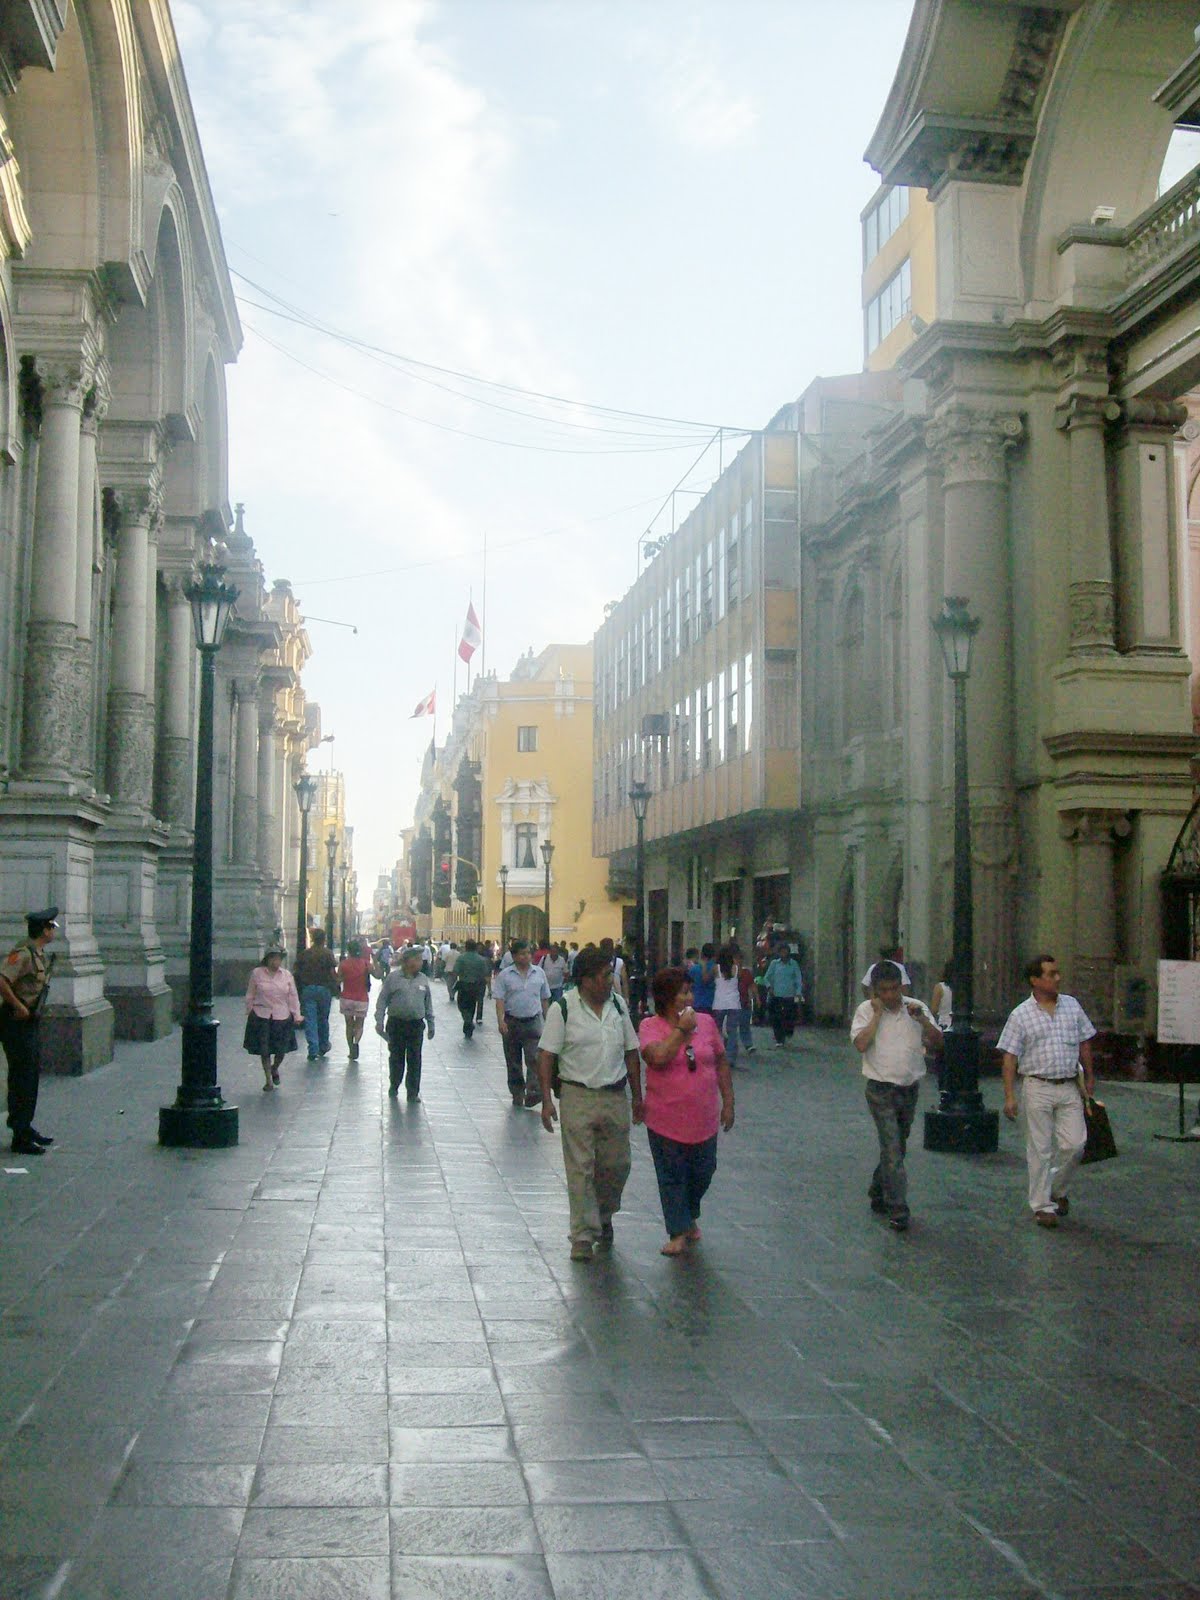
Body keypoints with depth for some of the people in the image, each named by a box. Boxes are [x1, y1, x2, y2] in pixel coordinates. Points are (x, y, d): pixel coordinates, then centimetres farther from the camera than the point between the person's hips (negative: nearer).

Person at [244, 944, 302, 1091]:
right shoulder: (257, 973, -2)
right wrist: (249, 1013, 9)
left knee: (281, 1050, 3)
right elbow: (250, 995, 7)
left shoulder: (287, 975, 4)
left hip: (282, 1017, 2)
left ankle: (275, 1069, 36)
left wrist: (296, 1015, 5)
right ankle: (268, 1080, 17)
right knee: (264, 1050, 1)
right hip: (262, 1016, -1)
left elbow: (293, 996, 8)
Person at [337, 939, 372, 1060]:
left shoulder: (343, 964, -7)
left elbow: (338, 981, -2)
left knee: (349, 1025, 15)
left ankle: (351, 1050, 11)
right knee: (359, 1025, 10)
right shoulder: (365, 963, -8)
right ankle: (356, 1042, -20)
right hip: (362, 999, -1)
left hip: (347, 999, 1)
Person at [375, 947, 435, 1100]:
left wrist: (431, 1024, 15)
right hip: (396, 1024, -2)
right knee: (396, 1057, 9)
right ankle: (393, 1087, 27)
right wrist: (379, 1021, -8)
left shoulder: (423, 979, 7)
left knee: (414, 1060, 2)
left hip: (416, 1025, 2)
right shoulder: (393, 977, -4)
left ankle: (413, 1092, 11)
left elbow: (428, 1003, 14)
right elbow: (382, 1000, -2)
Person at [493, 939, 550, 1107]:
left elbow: (544, 999, 13)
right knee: (513, 1062, 9)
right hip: (512, 1023, 0)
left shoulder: (539, 973, 5)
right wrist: (501, 1021, -18)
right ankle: (517, 1094, 20)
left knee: (534, 1059, -13)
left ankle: (533, 1092, -20)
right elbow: (499, 1000, -7)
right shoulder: (505, 975, -2)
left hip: (533, 1022, 0)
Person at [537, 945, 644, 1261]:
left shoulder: (618, 1006, 6)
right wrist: (547, 1100, -13)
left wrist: (637, 1096, 13)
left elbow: (631, 1052, 13)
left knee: (616, 1165, 10)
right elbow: (546, 1054, -8)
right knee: (580, 1169, -2)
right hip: (578, 1098, -4)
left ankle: (604, 1217, 34)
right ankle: (584, 1235, 6)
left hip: (615, 1098, 4)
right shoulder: (563, 1008, -8)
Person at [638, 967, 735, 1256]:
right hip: (666, 1119, -3)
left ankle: (690, 1216, 40)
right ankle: (678, 1232, 17)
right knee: (672, 1176, 5)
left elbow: (721, 1063, 10)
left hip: (704, 1118, 3)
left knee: (703, 1172, 14)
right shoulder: (650, 1026, -8)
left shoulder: (706, 1022, 3)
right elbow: (657, 1056, -26)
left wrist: (728, 1102, 10)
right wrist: (682, 1030, -19)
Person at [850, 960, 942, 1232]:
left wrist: (922, 1020, -15)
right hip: (881, 1090, -4)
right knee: (892, 1149, -10)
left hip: (910, 1088, 4)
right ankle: (897, 1210, -9)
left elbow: (937, 1042, 1)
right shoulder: (866, 1010, -6)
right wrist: (877, 1014, -17)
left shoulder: (916, 1007, 3)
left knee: (896, 1146, 17)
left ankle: (878, 1193, 36)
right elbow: (861, 1044, -20)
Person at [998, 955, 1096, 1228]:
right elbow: (1009, 1057, -5)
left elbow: (1084, 1044, 16)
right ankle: (1042, 1205, 11)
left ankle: (1057, 1189, 24)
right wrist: (1009, 1096, -10)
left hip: (1069, 1087, 3)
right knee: (1040, 1149, 2)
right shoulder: (1020, 1015, -4)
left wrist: (1089, 1077, 16)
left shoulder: (1072, 1005, 6)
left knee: (1074, 1144, -1)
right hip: (1038, 1088, -3)